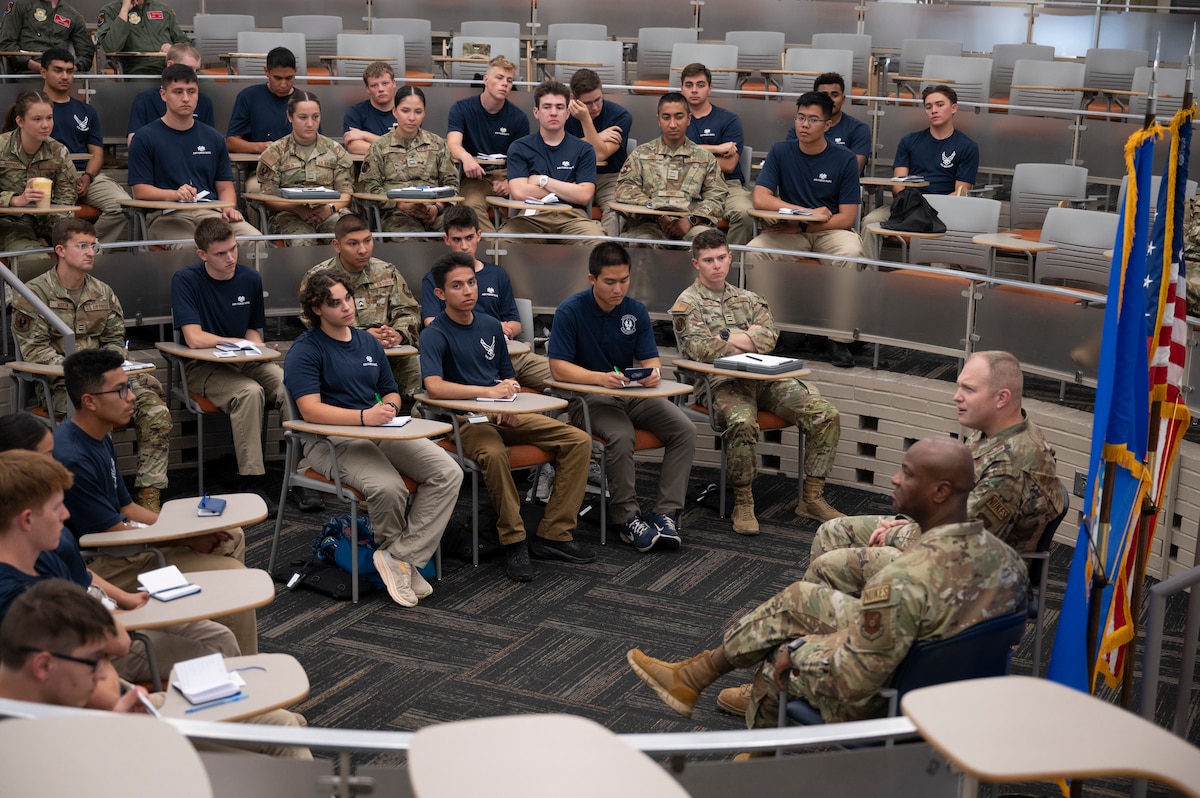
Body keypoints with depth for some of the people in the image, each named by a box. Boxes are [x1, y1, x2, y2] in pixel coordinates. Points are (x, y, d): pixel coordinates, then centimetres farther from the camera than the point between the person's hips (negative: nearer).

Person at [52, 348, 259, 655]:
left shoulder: (99, 439, 6)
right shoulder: (73, 459, -27)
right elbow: (113, 532, -22)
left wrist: (195, 528, 0)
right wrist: (186, 539, -11)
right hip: (102, 566, -11)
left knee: (232, 538, 17)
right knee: (232, 574, -18)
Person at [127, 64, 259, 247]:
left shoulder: (213, 138, 19)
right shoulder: (145, 138, 7)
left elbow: (225, 187, 18)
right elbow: (140, 190, 1)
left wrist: (228, 208, -6)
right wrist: (175, 194, -19)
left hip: (210, 211, 4)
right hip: (167, 215, -4)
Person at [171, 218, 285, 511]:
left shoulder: (250, 279, 6)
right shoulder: (186, 280, -10)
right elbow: (195, 338, -18)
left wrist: (259, 348, -6)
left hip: (246, 364, 5)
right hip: (203, 367, -5)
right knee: (249, 392, -35)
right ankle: (252, 482, -29)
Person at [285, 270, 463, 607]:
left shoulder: (368, 342, 17)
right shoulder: (305, 350, -5)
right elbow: (311, 409, -18)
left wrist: (388, 407, -2)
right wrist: (363, 416, -30)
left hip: (382, 433, 7)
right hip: (332, 440, -7)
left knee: (448, 473, -16)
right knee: (388, 488, -34)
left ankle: (399, 557, -17)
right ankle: (402, 554, -1)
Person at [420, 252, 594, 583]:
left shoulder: (491, 326, 13)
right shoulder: (434, 335, -7)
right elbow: (434, 386, -24)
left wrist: (509, 398, -2)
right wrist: (488, 391, -28)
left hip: (505, 416, 7)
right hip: (465, 421, -7)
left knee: (578, 440, -9)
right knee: (493, 453, -40)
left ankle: (554, 534, -9)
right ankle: (513, 541, -23)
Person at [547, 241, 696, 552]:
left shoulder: (636, 311, 4)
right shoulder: (570, 311, -10)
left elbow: (650, 360, 2)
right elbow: (558, 367, -14)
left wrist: (653, 373, -24)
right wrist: (600, 378, -30)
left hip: (634, 394, 5)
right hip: (588, 397, -5)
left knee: (684, 430, -18)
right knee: (621, 436, -35)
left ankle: (666, 512, -16)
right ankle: (628, 518, -20)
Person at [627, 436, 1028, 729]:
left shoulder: (903, 582, -36)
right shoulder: (1004, 555, -12)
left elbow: (855, 682, -30)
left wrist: (794, 652, -11)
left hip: (878, 705, -7)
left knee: (777, 660, 19)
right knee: (799, 598, 14)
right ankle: (696, 674, 31)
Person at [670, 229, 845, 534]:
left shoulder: (748, 299, 22)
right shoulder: (687, 304, 6)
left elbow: (769, 338, 4)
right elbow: (701, 350, -11)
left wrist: (727, 338, -4)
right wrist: (746, 339, 0)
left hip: (765, 379, 5)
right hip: (722, 383, -5)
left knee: (826, 414, -15)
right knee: (743, 423, -39)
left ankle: (812, 497, -6)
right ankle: (743, 503, -19)